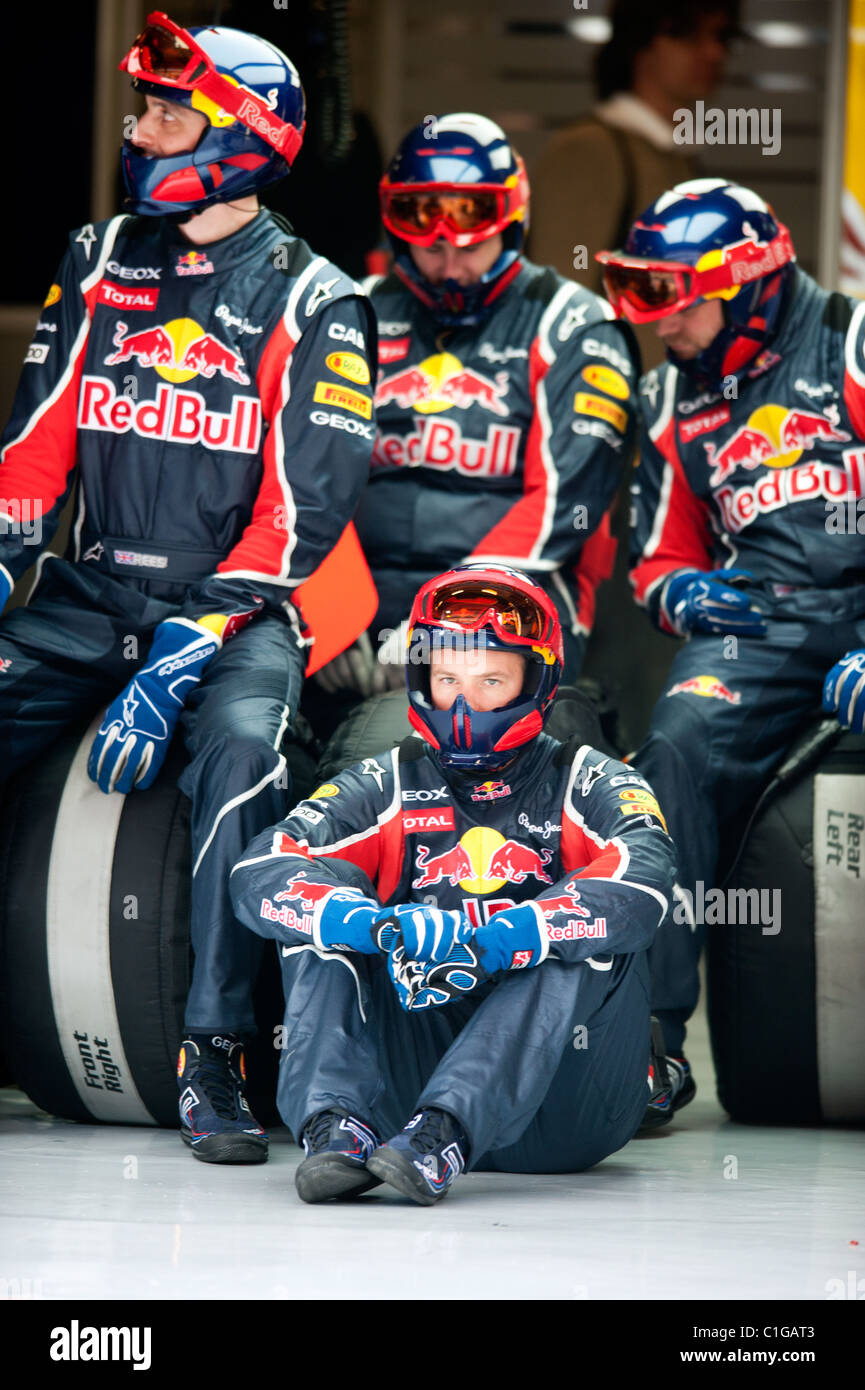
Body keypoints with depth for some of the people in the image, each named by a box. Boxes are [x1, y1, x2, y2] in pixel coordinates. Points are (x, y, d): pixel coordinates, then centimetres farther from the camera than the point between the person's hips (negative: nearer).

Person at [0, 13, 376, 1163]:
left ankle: (214, 1057, -29)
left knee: (242, 746, -34)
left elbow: (305, 504, -10)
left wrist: (185, 651, -19)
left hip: (234, 604, -4)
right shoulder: (101, 261, 11)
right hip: (92, 593, 4)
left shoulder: (309, 301, -4)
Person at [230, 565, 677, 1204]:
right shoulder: (384, 787, 10)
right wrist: (373, 926, -31)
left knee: (576, 932, -26)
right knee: (323, 909, -12)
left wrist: (486, 942, -36)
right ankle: (337, 1124, -35)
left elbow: (641, 892, -21)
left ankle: (443, 1135, -45)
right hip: (409, 1072, 2)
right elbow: (260, 874, -8)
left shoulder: (590, 785, 3)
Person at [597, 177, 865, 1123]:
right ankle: (652, 1029, -21)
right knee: (678, 750, -24)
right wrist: (678, 589, 2)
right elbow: (659, 554, 28)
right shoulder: (671, 402, 19)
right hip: (754, 621, 4)